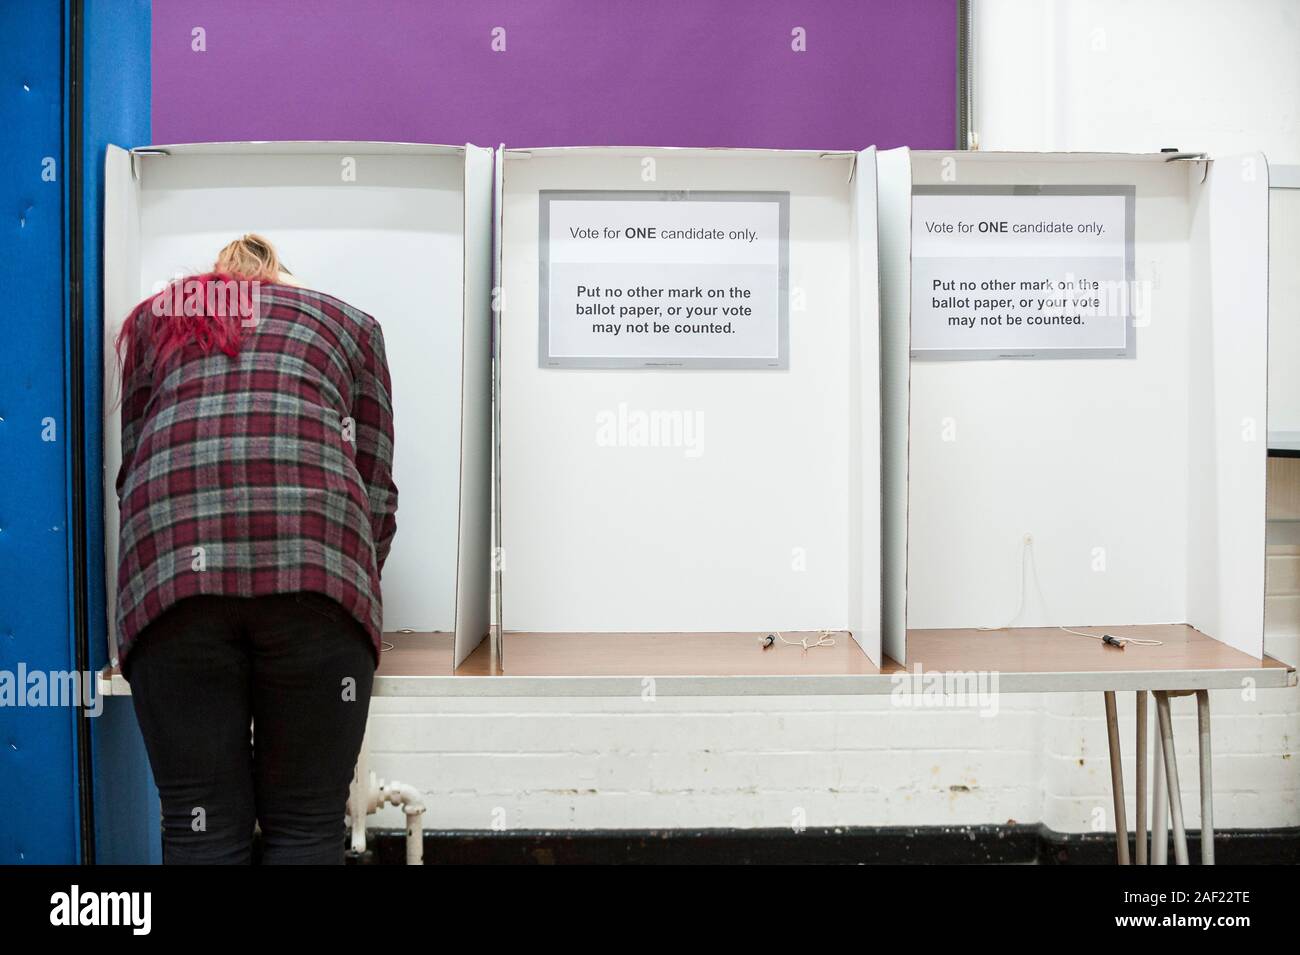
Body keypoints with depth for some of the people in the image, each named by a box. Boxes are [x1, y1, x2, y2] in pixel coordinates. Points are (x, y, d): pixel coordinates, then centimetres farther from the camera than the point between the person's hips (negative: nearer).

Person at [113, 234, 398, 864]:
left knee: (201, 831, 5)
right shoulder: (348, 322, 27)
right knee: (306, 827, 6)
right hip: (317, 558, -1)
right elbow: (377, 490, 21)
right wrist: (350, 593, 33)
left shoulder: (158, 317, 31)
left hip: (171, 568, 1)